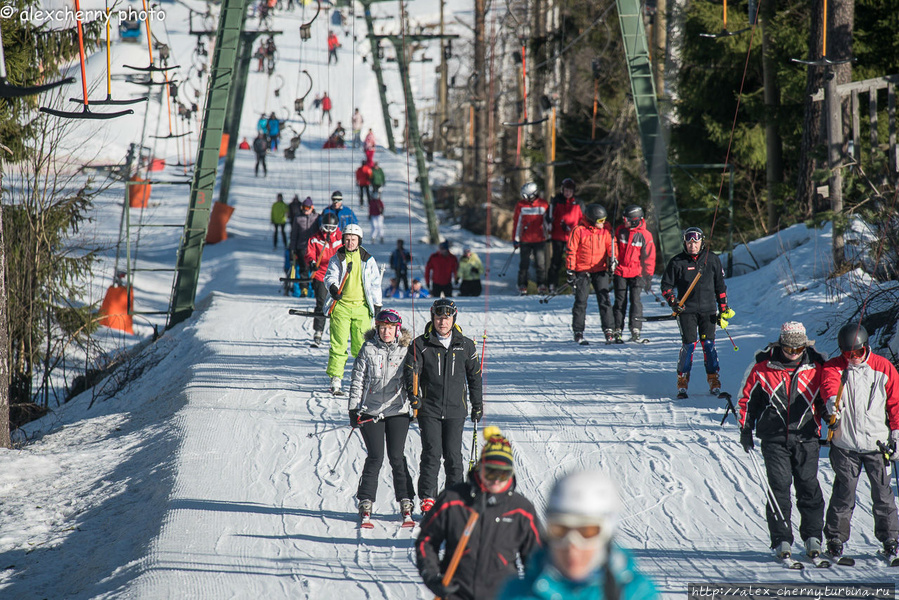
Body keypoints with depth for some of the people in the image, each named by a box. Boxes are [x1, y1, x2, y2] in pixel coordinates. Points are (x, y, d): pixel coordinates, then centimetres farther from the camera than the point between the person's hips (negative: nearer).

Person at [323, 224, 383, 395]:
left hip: (362, 307, 1)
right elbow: (330, 276, -1)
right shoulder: (336, 259, 8)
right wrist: (333, 287, -24)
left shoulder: (368, 260, 10)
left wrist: (377, 304, 12)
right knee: (339, 344, -7)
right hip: (341, 305, -1)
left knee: (361, 345, -1)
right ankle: (336, 380, -4)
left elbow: (375, 283, 15)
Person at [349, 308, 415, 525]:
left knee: (397, 457, -2)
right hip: (370, 412, -1)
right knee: (375, 457, -5)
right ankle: (365, 502, 5)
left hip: (398, 411, 1)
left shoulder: (406, 350, 3)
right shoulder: (368, 349, 1)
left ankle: (406, 503, 7)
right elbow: (357, 380, 4)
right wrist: (354, 409, 0)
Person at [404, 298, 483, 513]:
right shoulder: (421, 344, 2)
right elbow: (411, 369, -4)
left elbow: (475, 375, 17)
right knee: (431, 454, -8)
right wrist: (413, 394, -21)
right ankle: (427, 499, -1)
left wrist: (477, 405, 17)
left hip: (455, 410, 1)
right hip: (429, 409, -1)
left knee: (453, 455, 0)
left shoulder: (465, 346, 8)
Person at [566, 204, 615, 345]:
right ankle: (578, 332, 9)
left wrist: (612, 259, -17)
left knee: (604, 299, -4)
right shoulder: (579, 231, -8)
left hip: (600, 270, 2)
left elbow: (610, 245, 3)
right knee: (581, 301, 0)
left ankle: (608, 331, -2)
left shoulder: (605, 230, 2)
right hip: (582, 270, -2)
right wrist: (570, 271, -6)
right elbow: (571, 251, -4)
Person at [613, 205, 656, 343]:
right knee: (620, 301, 2)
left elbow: (649, 257, -1)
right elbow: (614, 246, 16)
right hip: (620, 271, 2)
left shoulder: (645, 235, -5)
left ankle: (635, 330, -7)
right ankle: (617, 330, 6)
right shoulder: (620, 230, 2)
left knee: (635, 300, -8)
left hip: (636, 273, -2)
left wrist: (648, 276, -2)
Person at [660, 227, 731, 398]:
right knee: (688, 344, -9)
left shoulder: (712, 259, 6)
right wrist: (673, 302, -10)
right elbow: (666, 286, 6)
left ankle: (714, 382, 4)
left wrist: (724, 310, 11)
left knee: (709, 344, -4)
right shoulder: (677, 262, 0)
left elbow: (720, 286, 13)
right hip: (686, 310, -1)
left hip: (708, 310, 1)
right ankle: (682, 383, -1)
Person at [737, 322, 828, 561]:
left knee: (809, 486, -1)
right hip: (774, 439, -1)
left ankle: (812, 535, 10)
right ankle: (781, 539, -1)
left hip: (806, 438, 1)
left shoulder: (816, 368, 3)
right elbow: (747, 399, 9)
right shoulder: (763, 368, 0)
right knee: (779, 486, -6)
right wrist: (745, 429, 5)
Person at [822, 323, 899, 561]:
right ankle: (835, 538, 12)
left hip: (877, 442, 1)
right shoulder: (834, 367, 2)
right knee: (844, 494, 0)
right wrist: (832, 402, -42)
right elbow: (829, 385, -20)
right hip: (845, 443, -1)